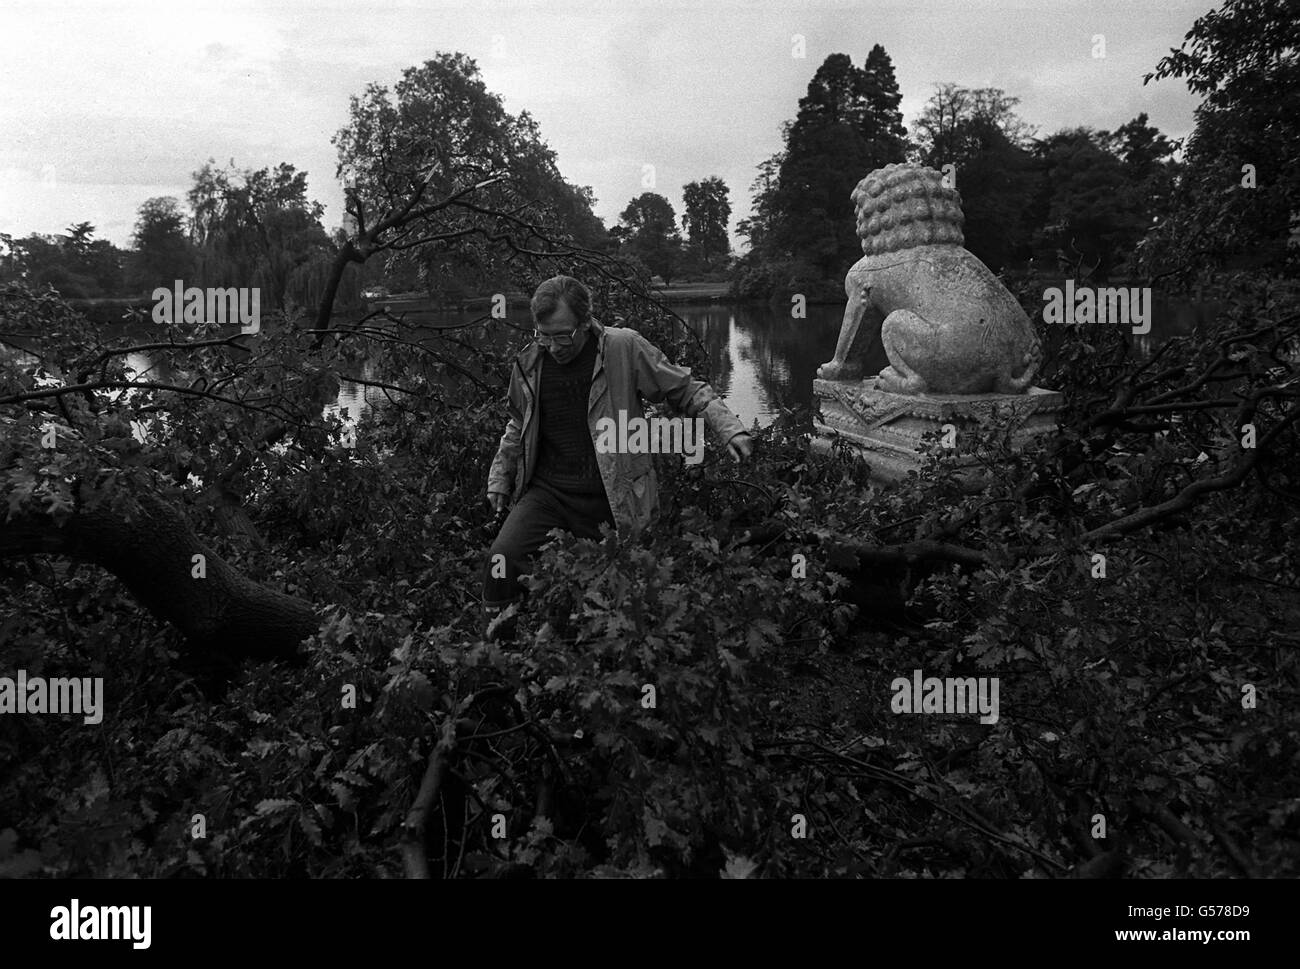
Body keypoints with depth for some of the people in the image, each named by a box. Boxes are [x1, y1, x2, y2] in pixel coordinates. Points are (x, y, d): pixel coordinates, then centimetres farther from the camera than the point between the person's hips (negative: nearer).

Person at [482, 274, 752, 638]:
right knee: (501, 561, -17)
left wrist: (730, 429, -10)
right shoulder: (528, 364, 4)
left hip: (611, 499, -2)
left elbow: (686, 390, 0)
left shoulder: (625, 349, -7)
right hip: (547, 491, 2)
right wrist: (499, 481, 22)